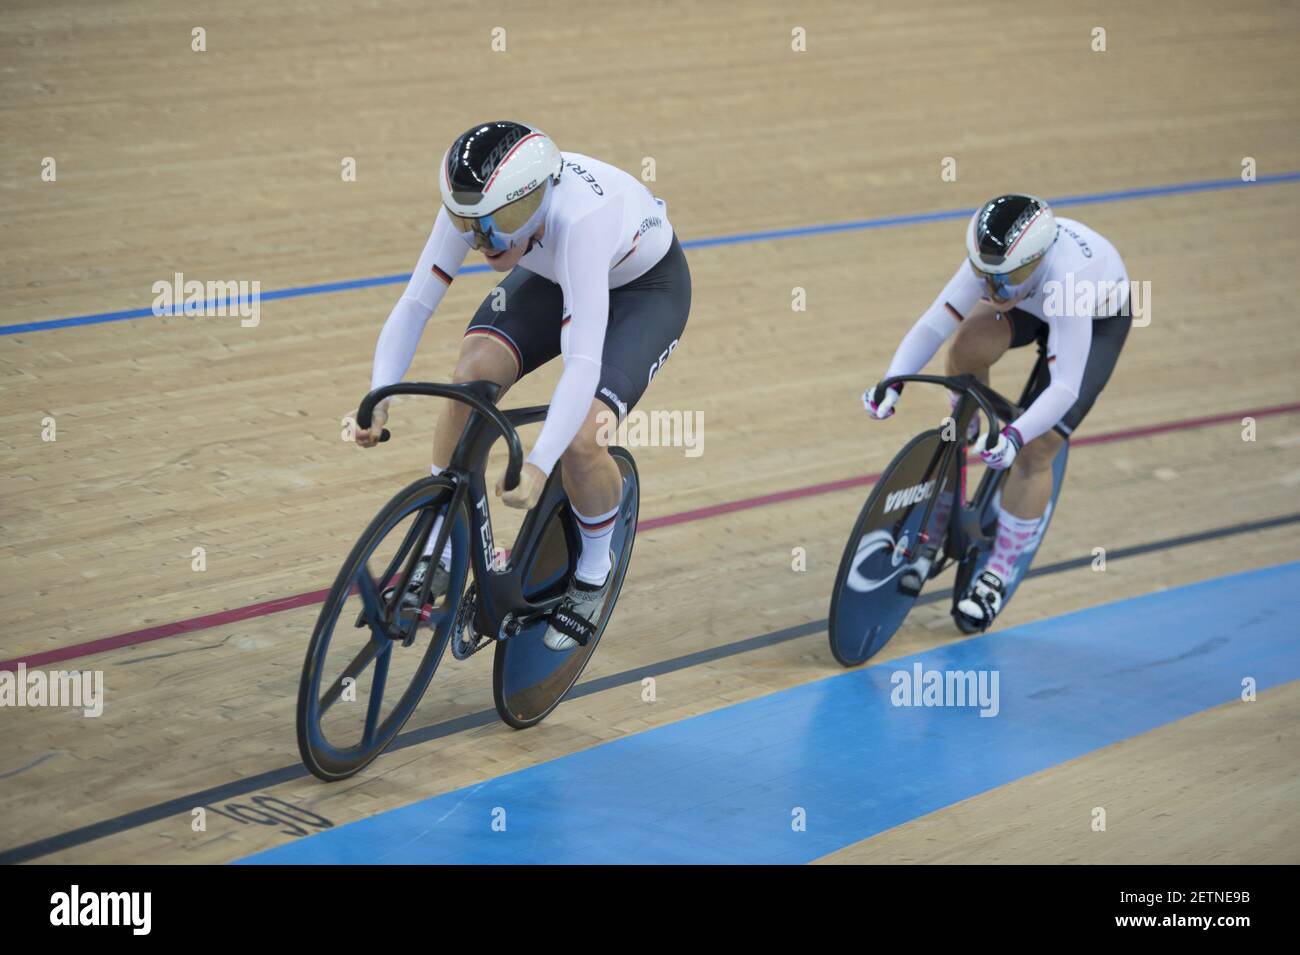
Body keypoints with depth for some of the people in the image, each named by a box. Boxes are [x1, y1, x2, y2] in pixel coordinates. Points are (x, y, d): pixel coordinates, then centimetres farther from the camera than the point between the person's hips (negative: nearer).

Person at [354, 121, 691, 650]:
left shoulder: (578, 218, -44)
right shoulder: (475, 203, -29)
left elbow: (583, 363, -48)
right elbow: (415, 303, -24)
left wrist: (537, 466, -57)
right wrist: (378, 398, -38)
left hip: (647, 285, -5)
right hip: (554, 274, 5)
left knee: (578, 440, -24)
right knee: (472, 376, -22)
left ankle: (594, 573, 8)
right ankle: (438, 553, -4)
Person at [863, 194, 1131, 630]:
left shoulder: (1065, 278, -45)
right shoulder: (994, 260, -33)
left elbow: (1065, 387, -47)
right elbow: (934, 323, -33)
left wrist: (1016, 436, -60)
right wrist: (891, 381, -47)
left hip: (1100, 317, -4)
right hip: (1034, 299, 4)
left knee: (1036, 450, -13)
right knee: (968, 347, -29)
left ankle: (999, 573, 2)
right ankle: (963, 436, 2)